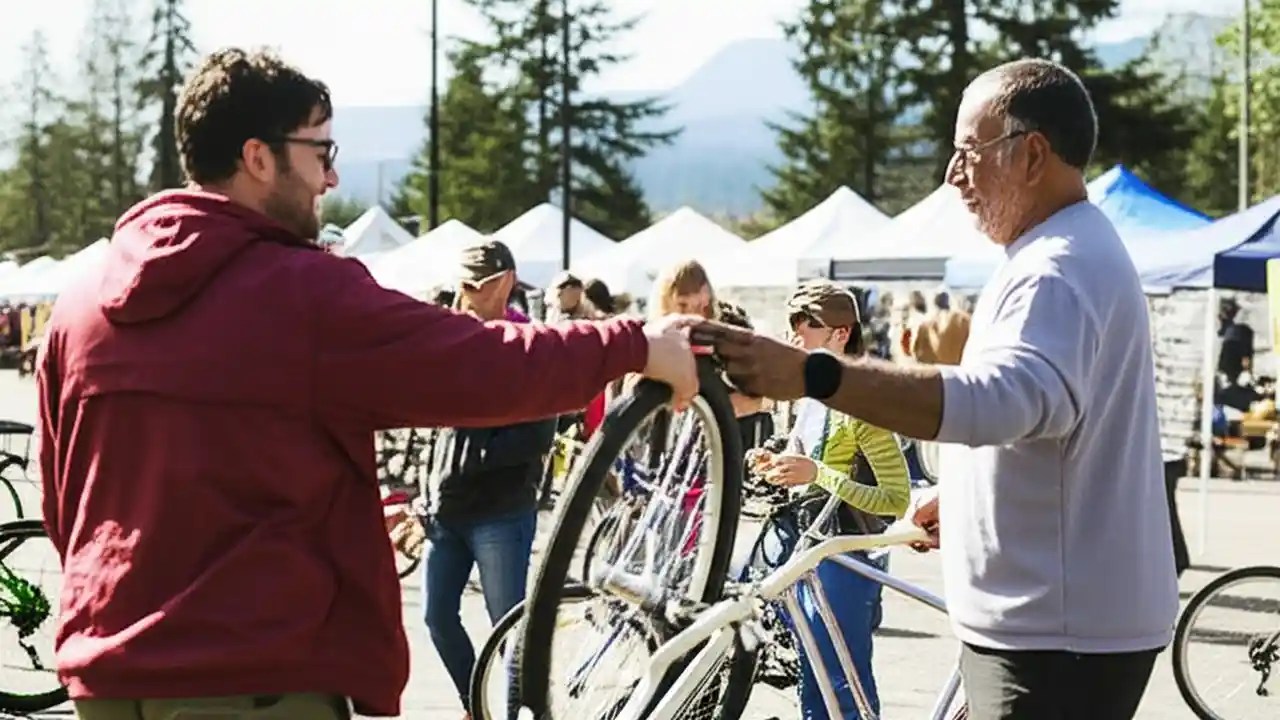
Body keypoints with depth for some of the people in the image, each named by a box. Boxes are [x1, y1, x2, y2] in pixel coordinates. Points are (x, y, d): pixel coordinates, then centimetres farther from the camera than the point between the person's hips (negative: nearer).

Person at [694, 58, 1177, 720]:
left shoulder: (1057, 271, -20)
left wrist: (810, 376, -48)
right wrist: (962, 496, 17)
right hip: (1049, 617, 11)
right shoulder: (1075, 253, 16)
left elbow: (1006, 397, -40)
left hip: (1058, 632, -11)